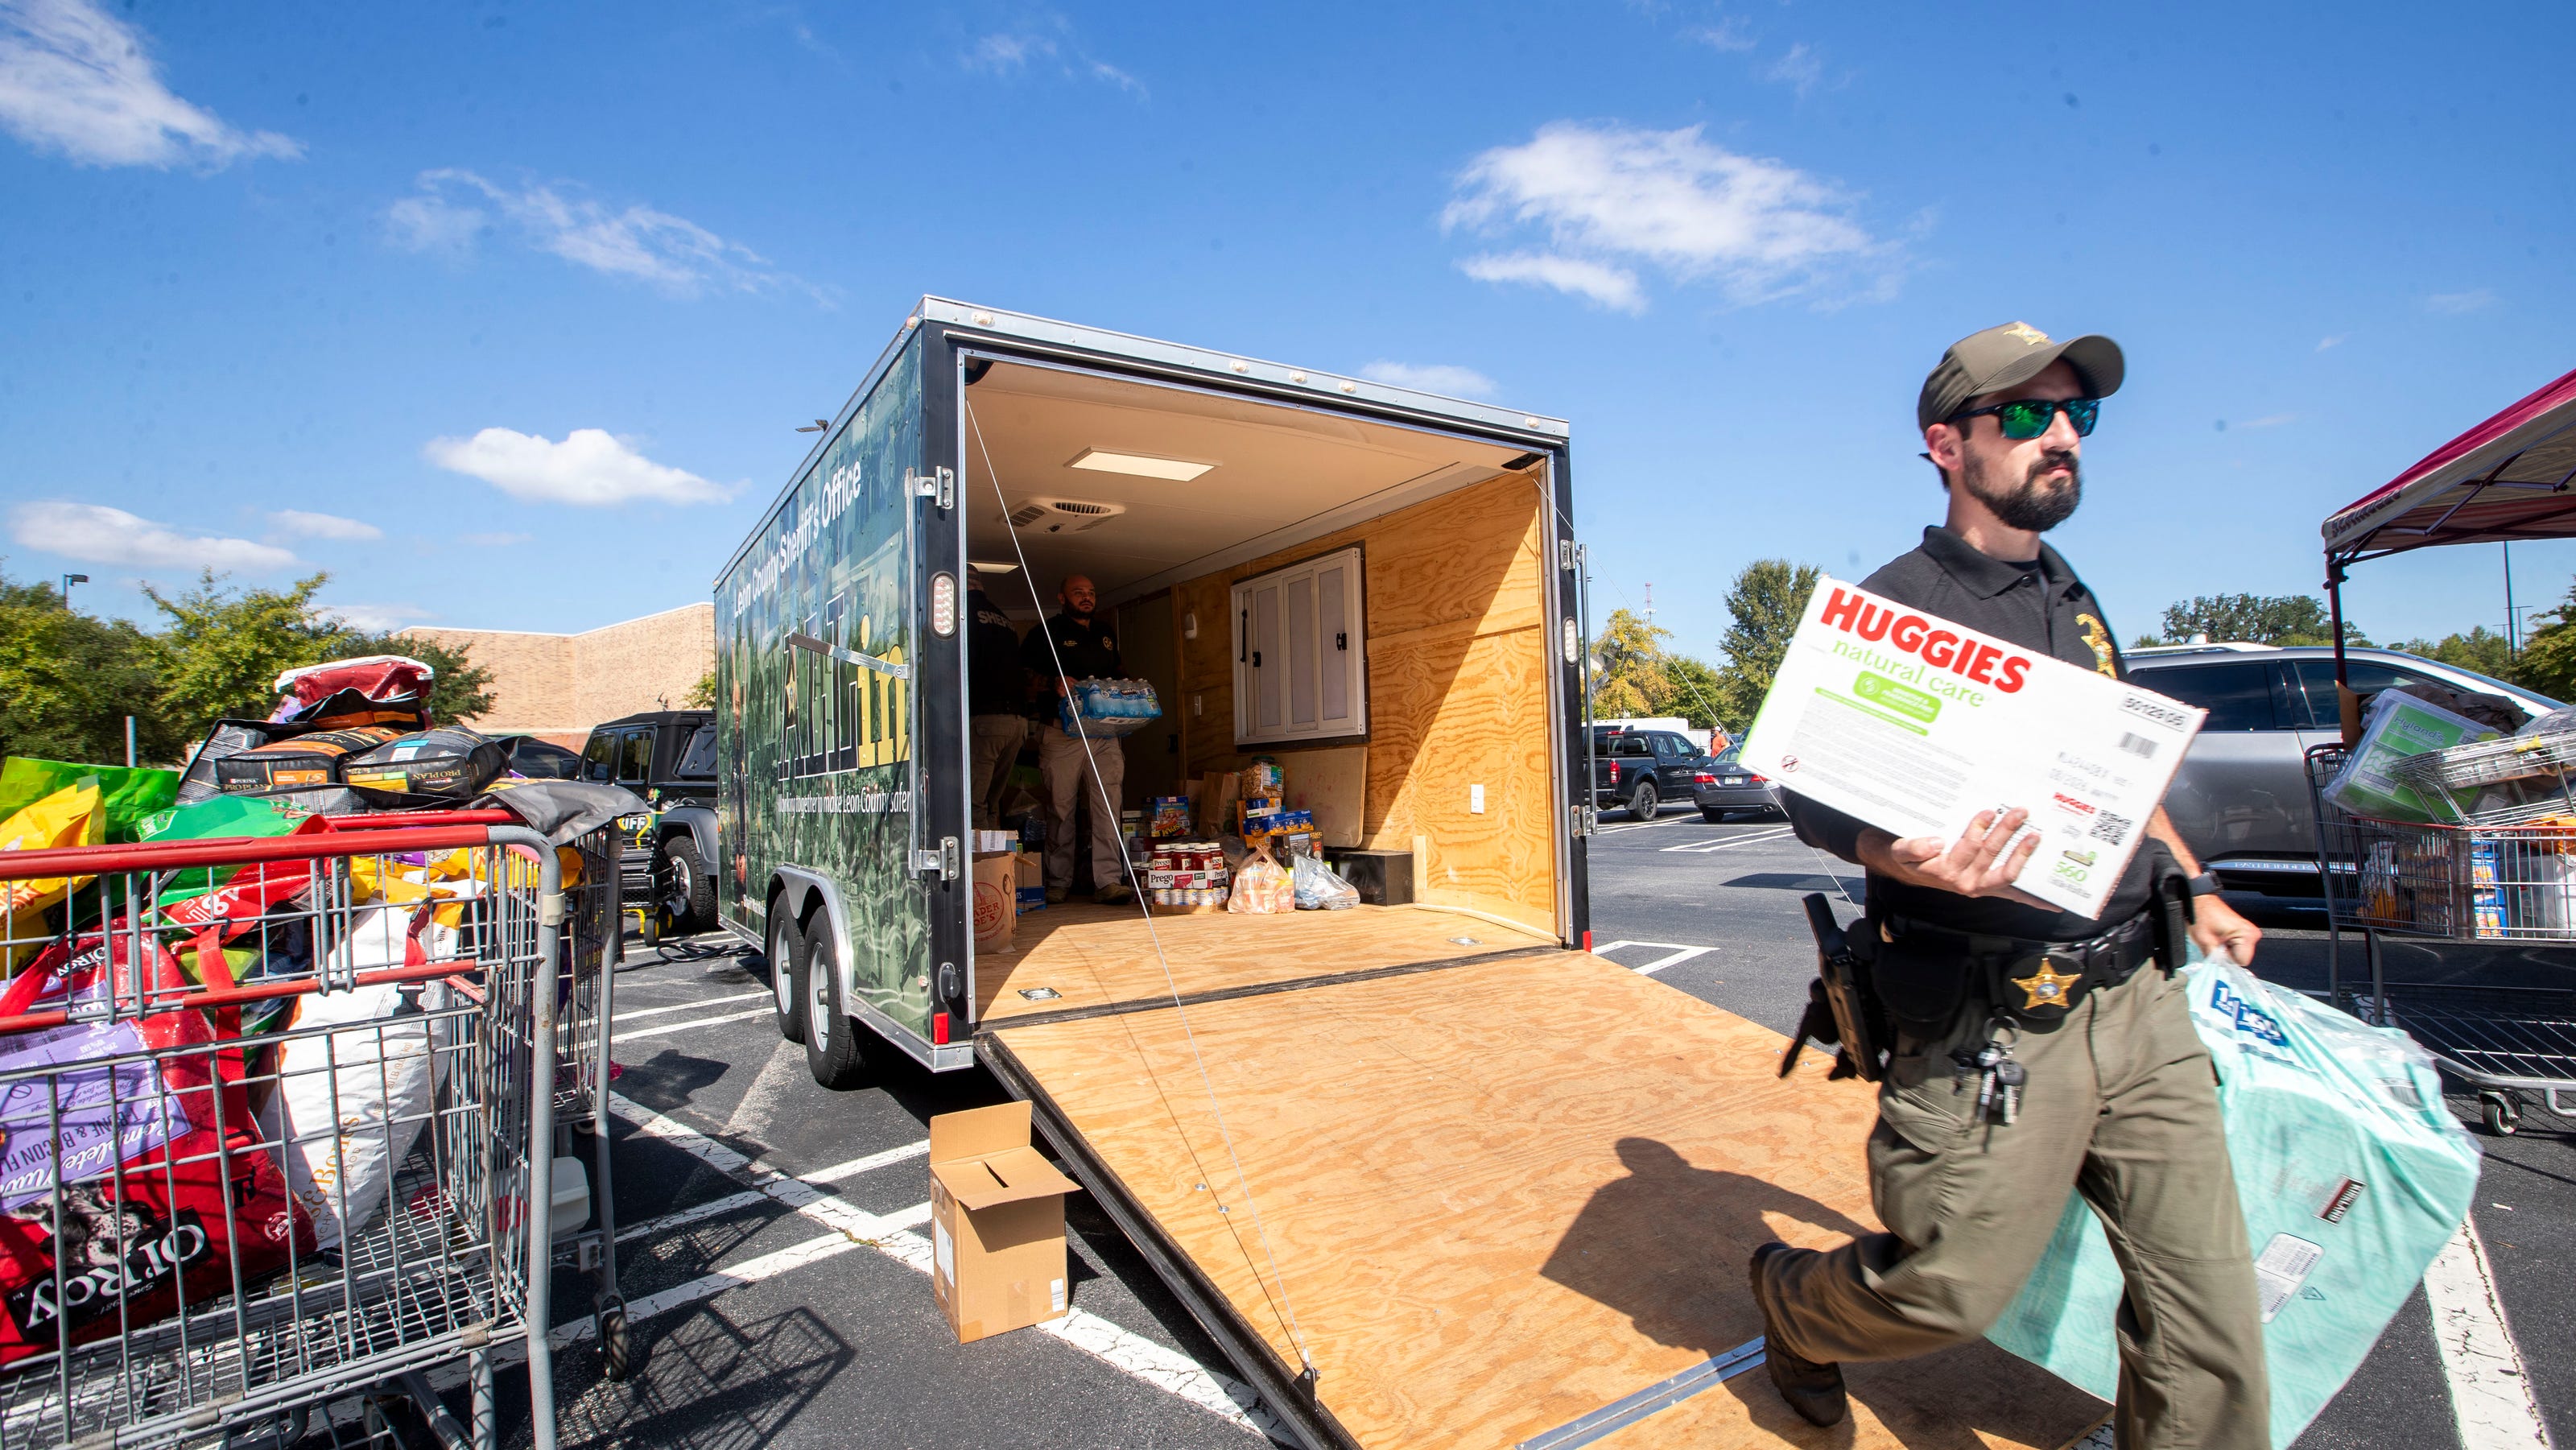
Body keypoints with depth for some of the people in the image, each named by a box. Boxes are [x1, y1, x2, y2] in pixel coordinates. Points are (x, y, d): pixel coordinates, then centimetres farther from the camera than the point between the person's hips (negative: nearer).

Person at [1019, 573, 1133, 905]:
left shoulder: (1106, 632, 20)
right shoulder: (1047, 633, 3)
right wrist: (1054, 683, -22)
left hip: (1105, 731, 4)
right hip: (1062, 733, -4)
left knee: (1108, 804, -5)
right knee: (1061, 807, 2)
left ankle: (1108, 881, -6)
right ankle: (1058, 882, 12)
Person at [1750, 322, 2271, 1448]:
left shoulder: (2073, 602, 15)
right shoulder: (1891, 608, -9)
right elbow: (1811, 792, -13)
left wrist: (2193, 888, 24)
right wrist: (1900, 858, -31)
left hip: (2138, 1005, 7)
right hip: (1993, 1034, -7)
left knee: (2208, 1312, 10)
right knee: (1953, 1291, 4)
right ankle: (1791, 1298, 34)